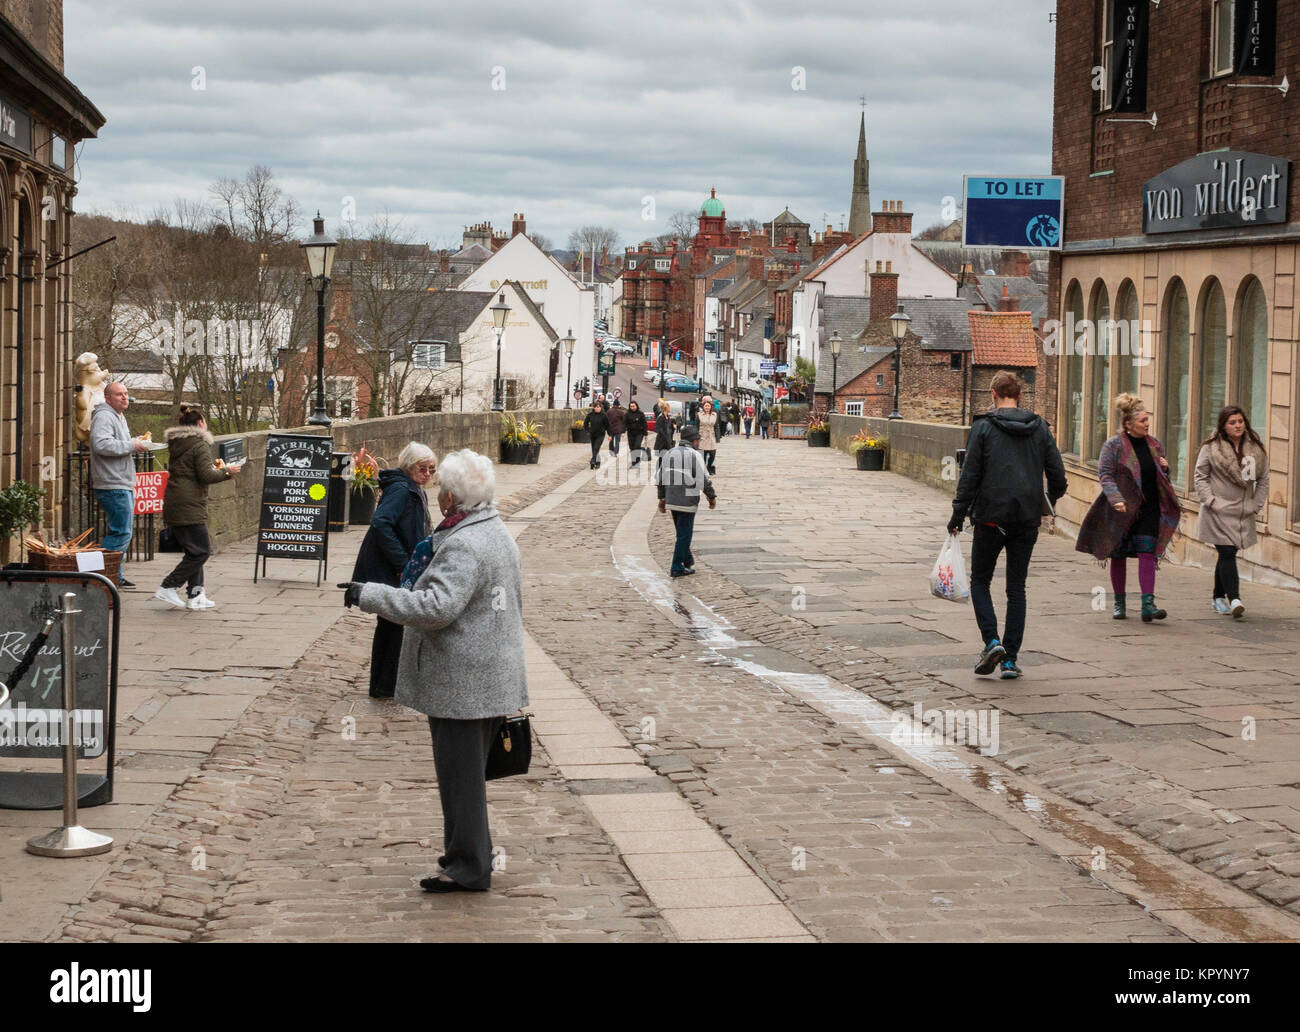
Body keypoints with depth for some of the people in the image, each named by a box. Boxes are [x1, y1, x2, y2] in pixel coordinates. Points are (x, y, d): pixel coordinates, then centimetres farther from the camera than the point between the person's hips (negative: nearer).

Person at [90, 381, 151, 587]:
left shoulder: (119, 417, 21)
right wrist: (131, 445, -21)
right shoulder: (104, 417, -12)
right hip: (113, 487, -11)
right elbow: (101, 444, -27)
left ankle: (116, 576, 20)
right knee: (121, 533, -13)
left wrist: (135, 442, 14)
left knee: (123, 531, 14)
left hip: (124, 485, 11)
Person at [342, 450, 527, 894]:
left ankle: (469, 867, 3)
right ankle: (471, 853, 29)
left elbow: (437, 607, -30)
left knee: (460, 773, -3)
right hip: (491, 678, 10)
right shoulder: (496, 532, 13)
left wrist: (369, 595, -25)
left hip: (462, 683, -10)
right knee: (467, 770, 20)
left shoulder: (462, 547, -21)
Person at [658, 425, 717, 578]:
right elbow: (704, 479, -12)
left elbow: (661, 478, 15)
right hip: (688, 502, -7)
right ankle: (677, 568, -1)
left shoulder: (668, 454, 12)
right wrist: (712, 497, -1)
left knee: (683, 533, 20)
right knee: (684, 535, -1)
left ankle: (688, 561, 31)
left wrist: (662, 498, 21)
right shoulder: (694, 455, -10)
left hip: (671, 501, 7)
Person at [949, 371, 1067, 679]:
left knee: (980, 581, 13)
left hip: (991, 517, -3)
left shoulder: (984, 427, -5)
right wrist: (1045, 507, 21)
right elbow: (1058, 476, 5)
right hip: (1027, 520, 3)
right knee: (1016, 588, 10)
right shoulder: (1040, 428, 5)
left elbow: (969, 476, -7)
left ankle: (992, 641, -8)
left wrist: (958, 516, 0)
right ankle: (1010, 659, 6)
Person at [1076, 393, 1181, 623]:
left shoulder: (1154, 444, 11)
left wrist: (1164, 469, -1)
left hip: (1149, 509, 3)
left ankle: (1148, 604, -13)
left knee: (1147, 554, -8)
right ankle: (1119, 603, 20)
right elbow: (1105, 475, -11)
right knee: (1118, 556, 6)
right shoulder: (1113, 446, -4)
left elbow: (1161, 478, 22)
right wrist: (1116, 499, -25)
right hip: (1122, 510, -3)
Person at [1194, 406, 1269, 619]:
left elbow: (1263, 480, 13)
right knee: (1227, 554, -12)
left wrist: (1256, 505, 4)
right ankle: (1234, 600, -20)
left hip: (1244, 513, 4)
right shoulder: (1211, 448, -4)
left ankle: (1219, 598, 25)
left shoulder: (1256, 449, 6)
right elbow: (1200, 477, 0)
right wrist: (1210, 501, -9)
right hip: (1218, 513, -4)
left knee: (1227, 555, 11)